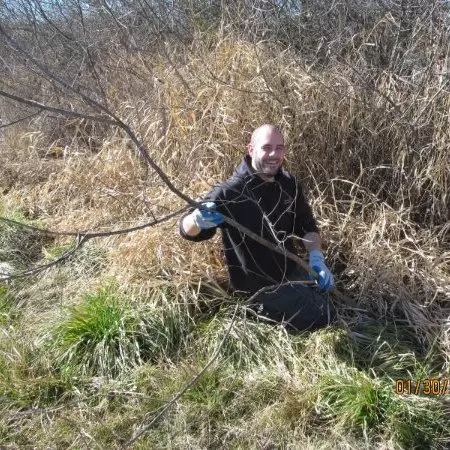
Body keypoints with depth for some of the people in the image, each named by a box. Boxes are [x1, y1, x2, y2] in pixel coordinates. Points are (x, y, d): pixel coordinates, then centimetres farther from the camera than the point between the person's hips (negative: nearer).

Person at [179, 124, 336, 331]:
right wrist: (197, 220, -50)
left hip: (291, 270, 7)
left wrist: (316, 257, -14)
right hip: (261, 283, -7)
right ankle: (264, 308, 10)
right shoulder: (229, 193, -28)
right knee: (323, 318, -6)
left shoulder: (289, 184, -7)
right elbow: (188, 231, -26)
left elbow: (307, 224, 4)